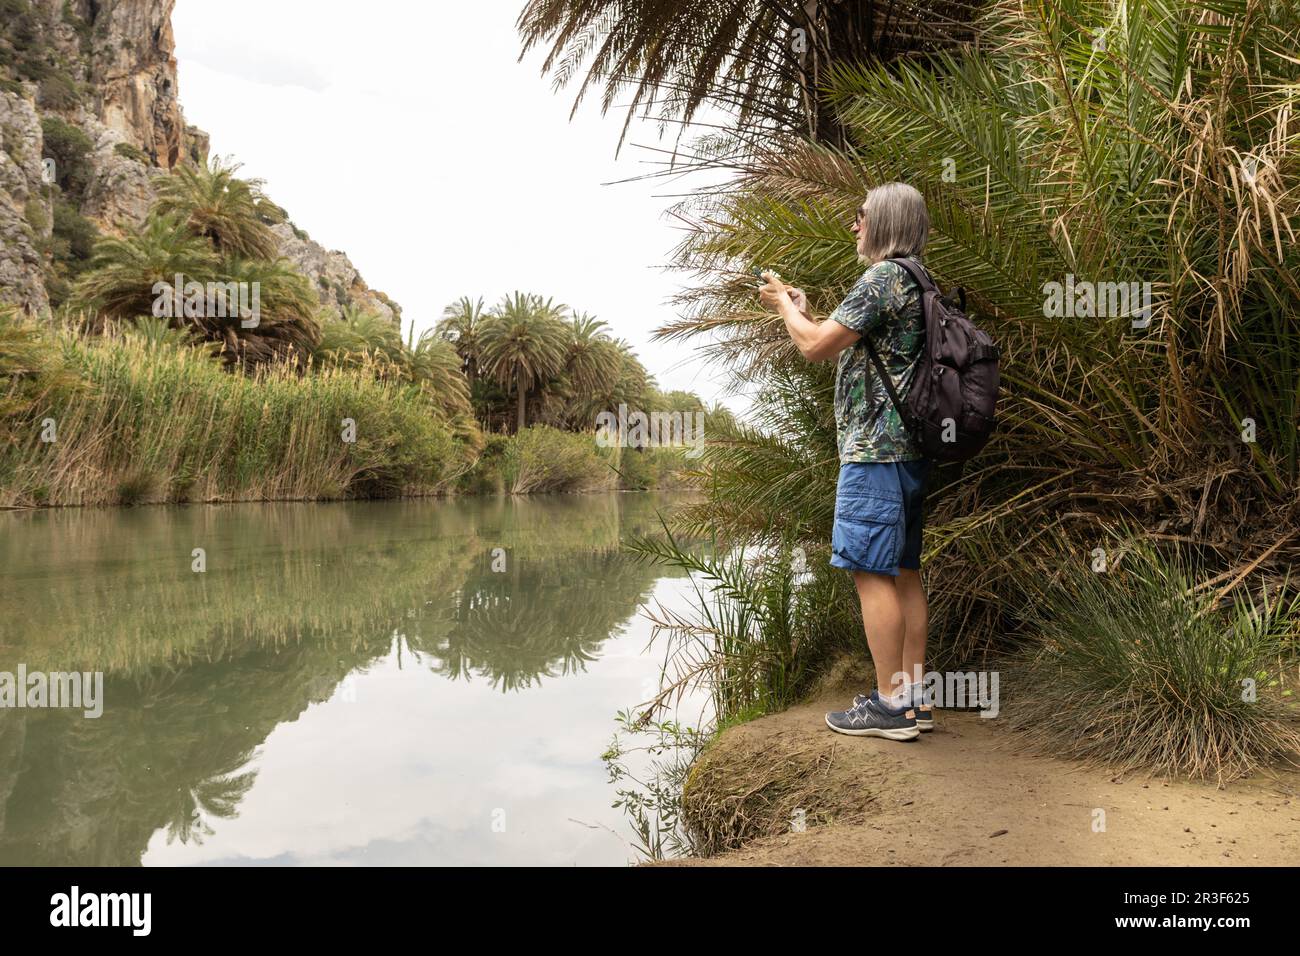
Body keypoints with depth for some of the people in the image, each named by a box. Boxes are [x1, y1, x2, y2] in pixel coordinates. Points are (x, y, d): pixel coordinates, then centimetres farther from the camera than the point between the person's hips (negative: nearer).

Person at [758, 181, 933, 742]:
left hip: (875, 447, -10)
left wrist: (782, 304, 5)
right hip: (907, 448, 10)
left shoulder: (884, 276, -11)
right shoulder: (915, 282, 21)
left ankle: (890, 705, -4)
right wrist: (804, 312, 24)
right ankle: (914, 697, 15)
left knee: (871, 571, -8)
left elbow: (817, 347, -13)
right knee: (903, 570, 10)